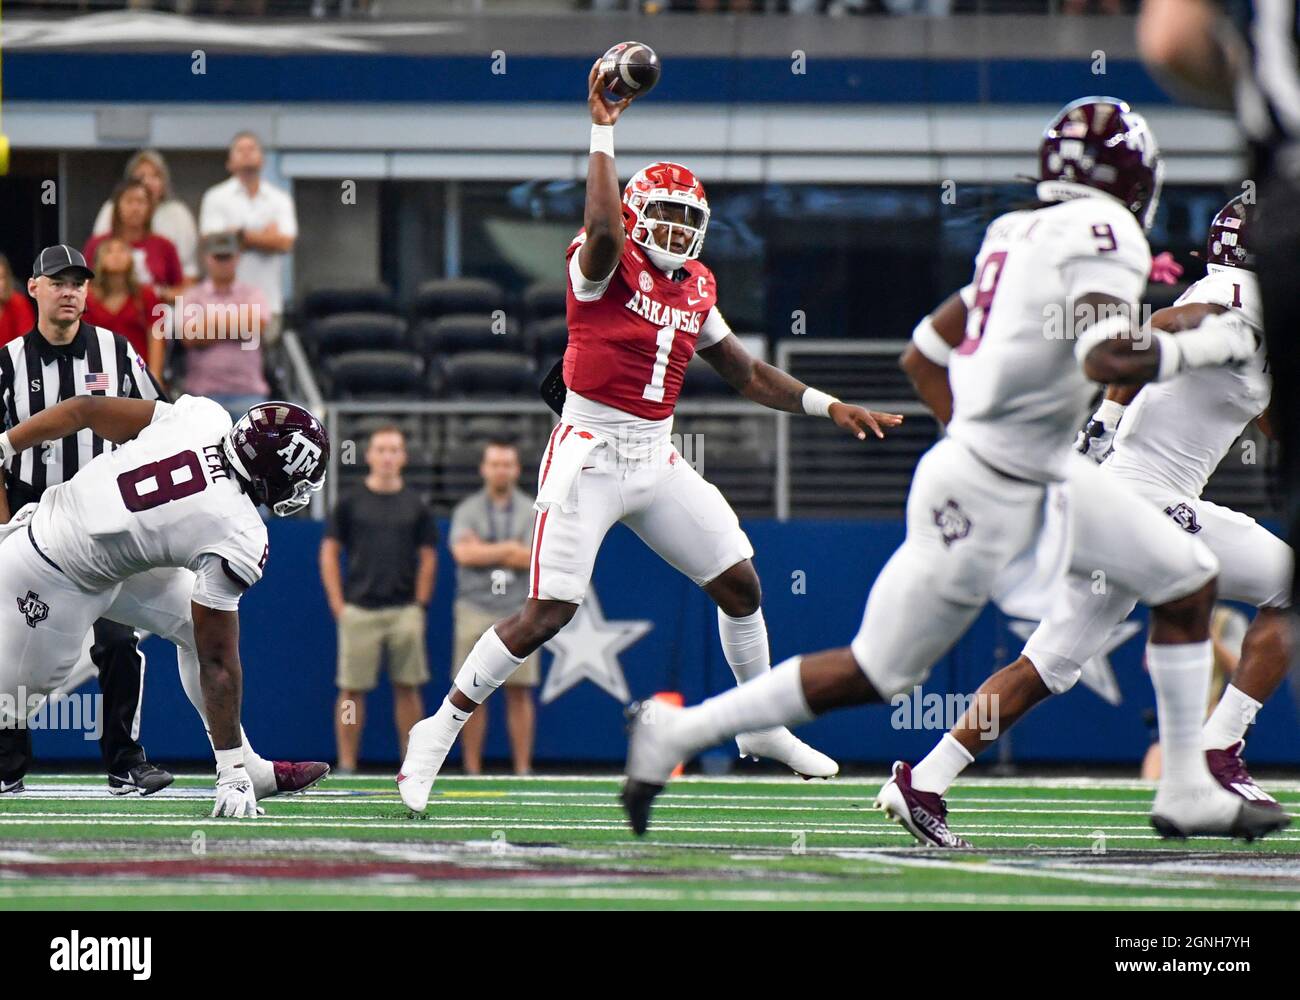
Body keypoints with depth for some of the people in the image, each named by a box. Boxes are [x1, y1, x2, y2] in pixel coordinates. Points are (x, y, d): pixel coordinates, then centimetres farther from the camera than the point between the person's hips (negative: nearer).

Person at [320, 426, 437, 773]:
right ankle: (346, 766, 3)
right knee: (352, 689, -2)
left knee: (407, 688, 4)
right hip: (359, 610, -1)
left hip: (405, 611, 1)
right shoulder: (351, 502, 3)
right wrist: (338, 604, -3)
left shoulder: (416, 506, 8)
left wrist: (420, 605, 1)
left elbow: (428, 558, 10)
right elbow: (329, 552, 4)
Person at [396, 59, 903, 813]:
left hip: (657, 460, 7)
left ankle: (763, 728, 28)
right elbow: (603, 229, -35)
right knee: (549, 613, -13)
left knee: (740, 583, 8)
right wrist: (604, 132, -32)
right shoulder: (605, 265, -10)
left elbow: (746, 374, 20)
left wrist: (826, 406, 14)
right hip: (590, 457, -7)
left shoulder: (697, 289, 11)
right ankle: (440, 731, -1)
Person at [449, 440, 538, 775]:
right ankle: (472, 770, 2)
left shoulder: (532, 512, 7)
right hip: (476, 610, 0)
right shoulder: (467, 510, 6)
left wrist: (485, 552, -7)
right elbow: (463, 553, -10)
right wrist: (508, 548, -8)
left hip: (519, 612, 0)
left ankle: (522, 769, 2)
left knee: (519, 692, -1)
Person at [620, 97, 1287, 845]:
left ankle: (1189, 794, 13)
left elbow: (927, 349, 16)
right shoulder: (1101, 232, -16)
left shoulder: (1020, 235, 10)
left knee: (1190, 580, 10)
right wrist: (1201, 347, -17)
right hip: (984, 497, -10)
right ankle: (676, 732, 8)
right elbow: (1106, 359, -31)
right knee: (876, 673, -1)